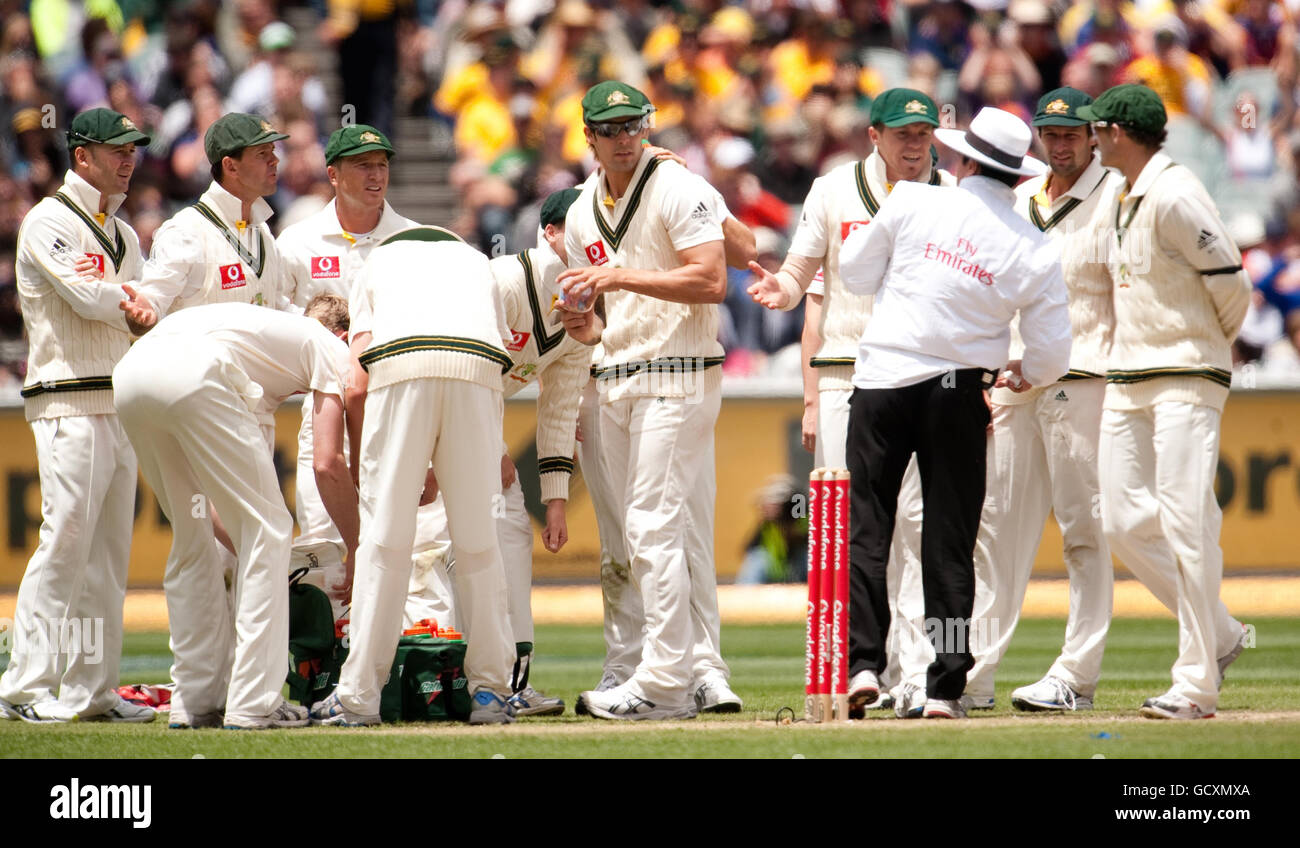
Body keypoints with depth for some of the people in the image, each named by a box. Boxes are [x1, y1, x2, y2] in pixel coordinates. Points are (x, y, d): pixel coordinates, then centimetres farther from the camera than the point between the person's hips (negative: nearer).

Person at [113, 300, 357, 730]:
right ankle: (253, 704, 0)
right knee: (267, 531, 3)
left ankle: (195, 700, 21)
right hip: (193, 373, -8)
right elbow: (327, 464, 6)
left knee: (192, 540, 22)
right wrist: (357, 551, 15)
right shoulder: (333, 348, 20)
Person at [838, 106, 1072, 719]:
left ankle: (863, 662, -4)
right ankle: (944, 687, 4)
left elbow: (855, 273, 7)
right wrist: (1026, 374, 22)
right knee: (950, 542, 6)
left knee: (866, 529, 6)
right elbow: (1052, 352, 0)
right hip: (959, 391, 1)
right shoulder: (1034, 251, -3)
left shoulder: (912, 202, -5)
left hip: (882, 379, -1)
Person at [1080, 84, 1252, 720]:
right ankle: (1218, 635, 20)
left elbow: (1229, 279, -14)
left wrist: (1215, 345, 2)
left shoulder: (1174, 196, -14)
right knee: (1126, 521, 5)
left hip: (1186, 379, -9)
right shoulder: (1126, 200, 15)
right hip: (1126, 380, 9)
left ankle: (1197, 685, -9)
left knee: (1185, 525, -11)